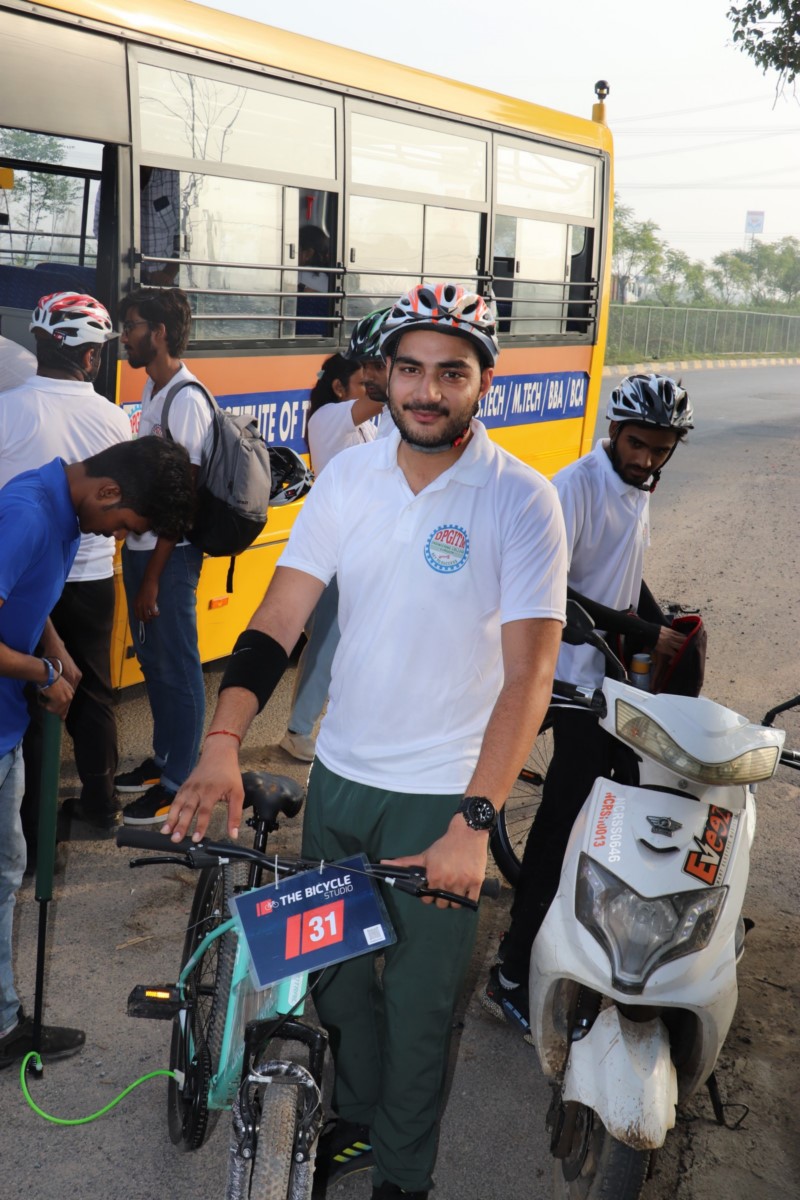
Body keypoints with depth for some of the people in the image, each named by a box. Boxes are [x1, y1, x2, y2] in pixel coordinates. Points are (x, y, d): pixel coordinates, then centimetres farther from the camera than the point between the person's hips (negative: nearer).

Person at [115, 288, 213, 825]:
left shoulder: (186, 401, -18)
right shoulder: (153, 389, 11)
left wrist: (153, 577, -18)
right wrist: (137, 561, 15)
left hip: (171, 555, -9)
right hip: (141, 545, 9)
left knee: (177, 668, 1)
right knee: (153, 660, 19)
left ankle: (178, 783, 12)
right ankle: (164, 758, 34)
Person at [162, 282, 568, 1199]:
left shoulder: (519, 500, -15)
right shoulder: (350, 476, -2)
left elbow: (529, 671, -21)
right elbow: (280, 615, -6)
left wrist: (473, 821, -30)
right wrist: (223, 743, -20)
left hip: (441, 795, -4)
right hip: (338, 777, 4)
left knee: (416, 1001, 9)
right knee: (331, 969, 20)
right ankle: (356, 1118, 46)